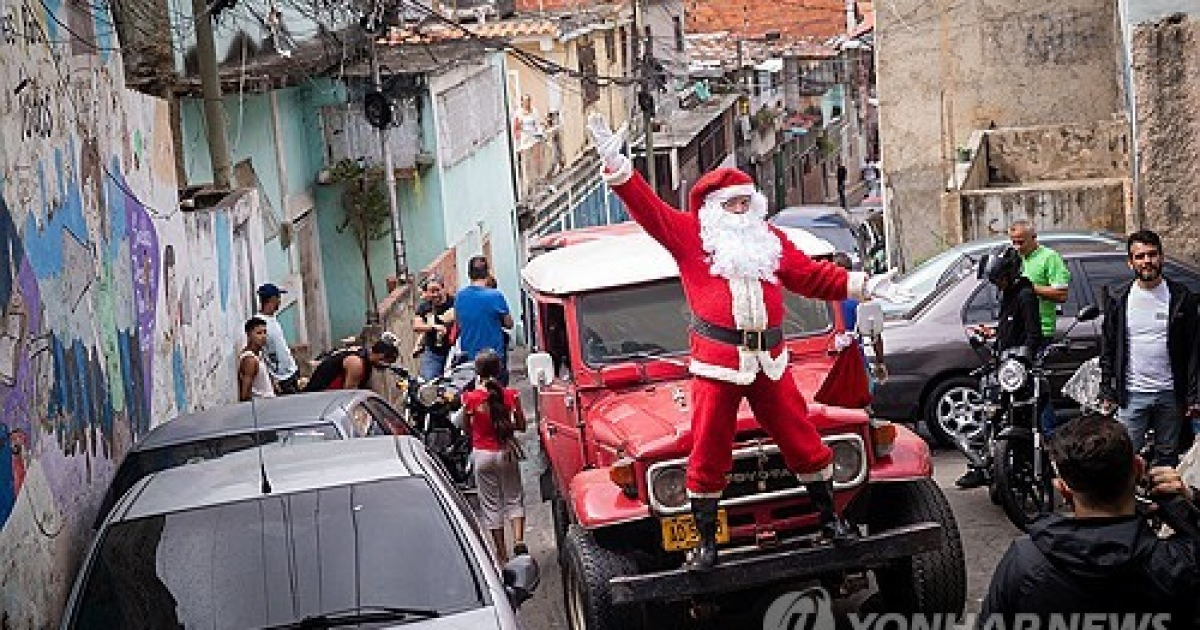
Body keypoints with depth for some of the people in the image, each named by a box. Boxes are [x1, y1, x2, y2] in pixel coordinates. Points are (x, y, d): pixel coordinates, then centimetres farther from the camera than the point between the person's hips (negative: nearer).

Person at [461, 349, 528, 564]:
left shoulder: (470, 398, -11)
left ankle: (502, 554, 11)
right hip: (507, 452, 1)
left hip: (482, 454, -1)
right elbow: (521, 425, -1)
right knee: (514, 499, 14)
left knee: (491, 504, 9)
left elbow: (466, 428, -1)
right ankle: (519, 540, -7)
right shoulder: (510, 395, -8)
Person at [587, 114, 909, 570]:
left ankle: (829, 518, 28)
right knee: (708, 454, 1)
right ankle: (706, 541, 14)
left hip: (770, 361, 3)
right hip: (716, 362, -3)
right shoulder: (689, 235, 5)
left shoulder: (771, 239, 16)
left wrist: (863, 285, 15)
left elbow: (815, 276, 21)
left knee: (805, 442, 9)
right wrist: (615, 164, -17)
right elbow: (647, 207, -5)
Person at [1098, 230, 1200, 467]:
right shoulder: (1118, 297, 3)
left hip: (1170, 394, 0)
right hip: (1132, 394, 0)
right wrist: (1107, 393, 2)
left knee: (1167, 457, 10)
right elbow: (1107, 348, 6)